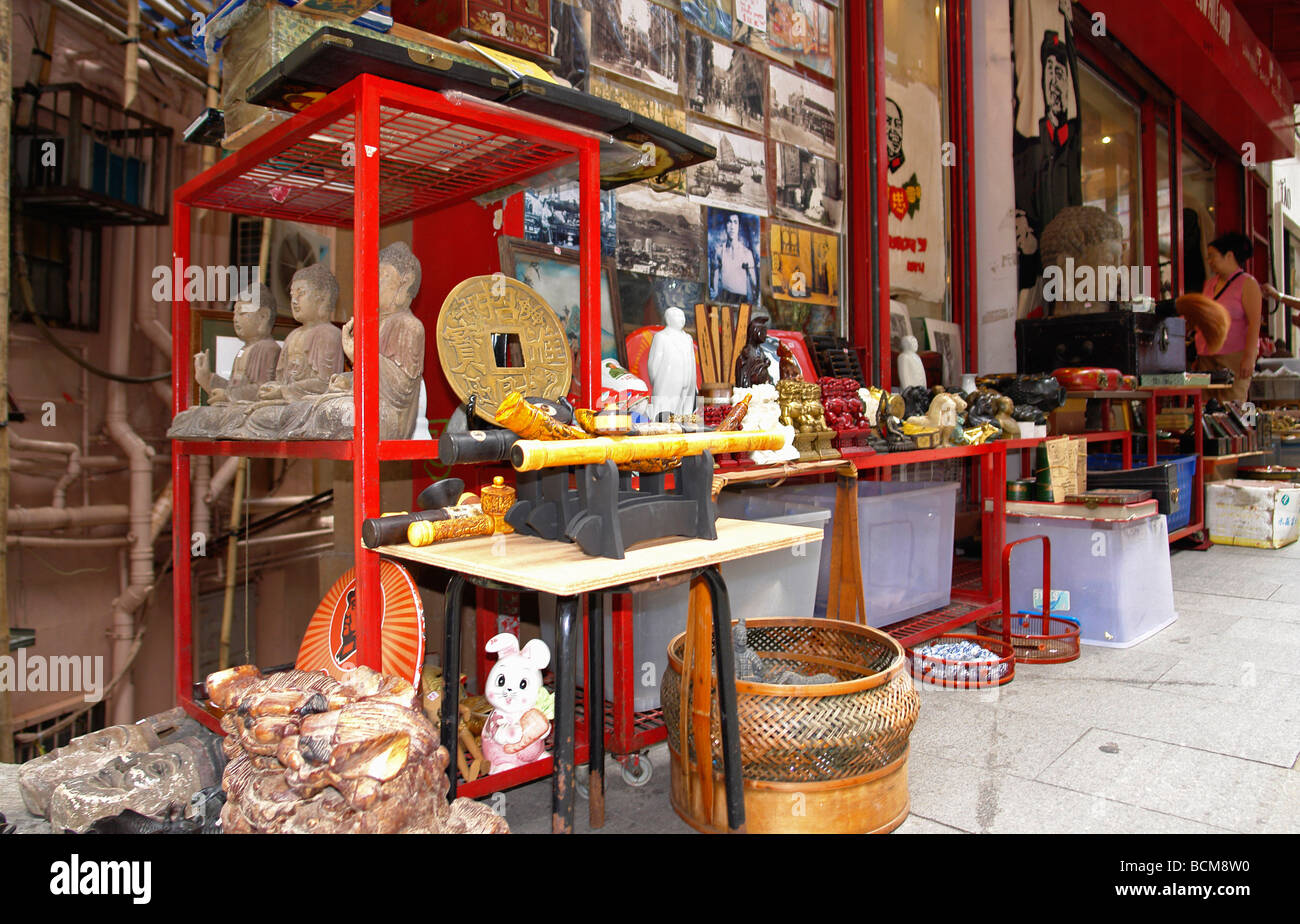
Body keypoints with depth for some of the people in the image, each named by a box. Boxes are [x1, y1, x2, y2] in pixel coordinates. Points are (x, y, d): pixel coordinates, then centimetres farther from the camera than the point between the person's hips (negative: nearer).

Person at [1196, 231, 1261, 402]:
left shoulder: (1247, 283, -4)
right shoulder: (1209, 283, 16)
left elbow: (1254, 323, -11)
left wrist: (1249, 357, -19)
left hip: (1235, 356, -6)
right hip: (1207, 356, 6)